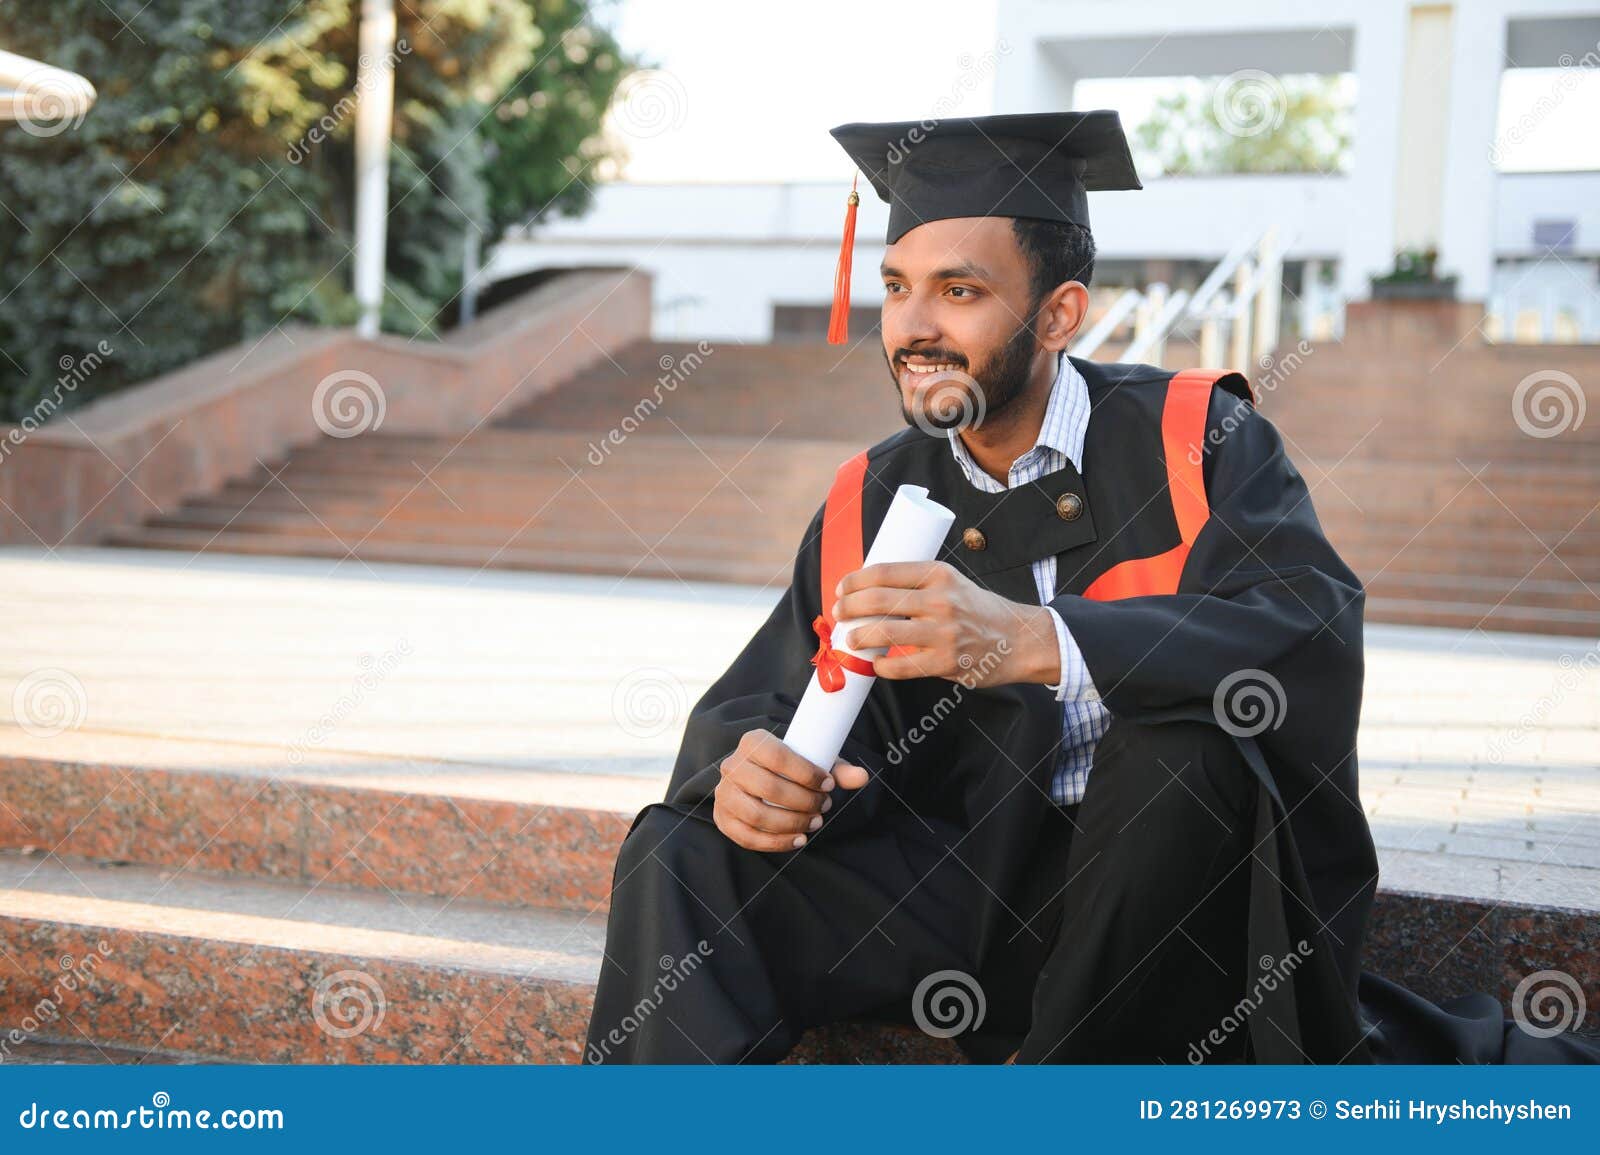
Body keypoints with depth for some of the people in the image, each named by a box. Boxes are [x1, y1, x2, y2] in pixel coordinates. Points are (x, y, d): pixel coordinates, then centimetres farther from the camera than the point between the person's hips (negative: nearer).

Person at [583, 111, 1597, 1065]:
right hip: (971, 889, 2)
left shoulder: (1193, 438, -8)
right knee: (686, 851, -17)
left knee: (1179, 746, -33)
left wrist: (1033, 643, -40)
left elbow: (1316, 632, -25)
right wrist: (747, 764, -22)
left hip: (1180, 895, -2)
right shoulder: (870, 505, 3)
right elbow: (756, 698, 5)